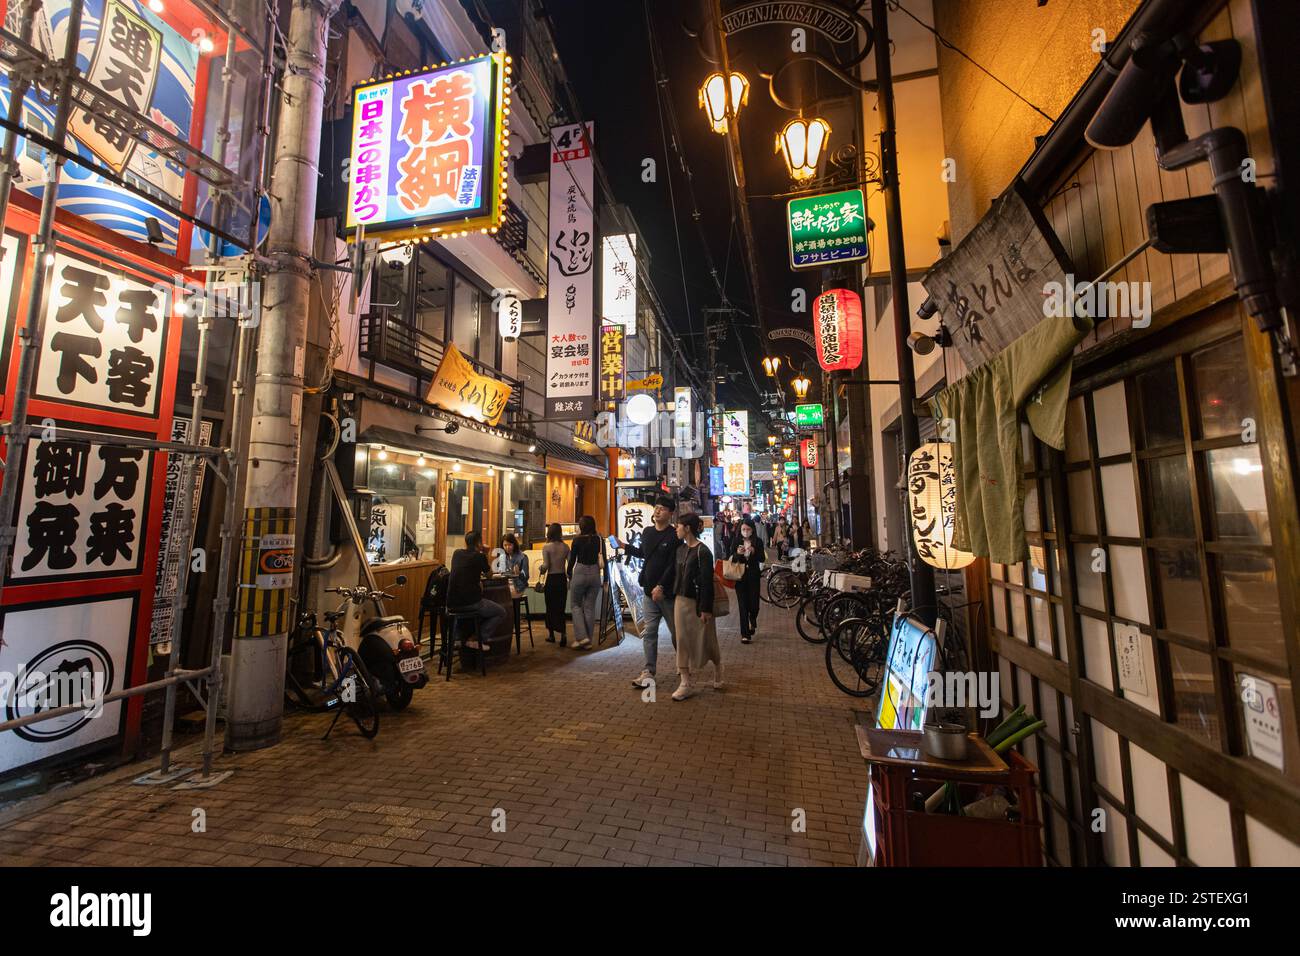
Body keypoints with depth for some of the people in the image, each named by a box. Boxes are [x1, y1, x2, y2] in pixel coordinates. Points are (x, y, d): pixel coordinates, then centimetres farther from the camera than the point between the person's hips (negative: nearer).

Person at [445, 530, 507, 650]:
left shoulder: (457, 553, 11)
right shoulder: (480, 556, -6)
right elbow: (489, 573, 13)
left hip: (451, 604, 7)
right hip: (470, 603, -7)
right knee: (501, 612, 10)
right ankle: (476, 640, 1)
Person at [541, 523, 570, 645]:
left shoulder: (546, 547, -10)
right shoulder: (565, 547, -1)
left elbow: (546, 565, -16)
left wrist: (541, 571, 6)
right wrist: (570, 579, 9)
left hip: (551, 579, -2)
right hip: (562, 579, 3)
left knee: (550, 608, 12)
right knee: (561, 608, 10)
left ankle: (551, 634, 21)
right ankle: (562, 635, 0)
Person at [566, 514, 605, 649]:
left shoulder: (577, 540, -7)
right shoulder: (600, 540, 1)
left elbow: (572, 560, -3)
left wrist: (569, 576, 10)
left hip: (580, 573, -3)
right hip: (595, 574, 3)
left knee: (575, 604, 12)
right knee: (590, 607, 10)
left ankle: (581, 637, 0)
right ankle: (588, 641, 15)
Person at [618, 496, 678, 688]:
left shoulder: (674, 536, -13)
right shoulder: (647, 532, 10)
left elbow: (672, 565, -19)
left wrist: (661, 587, -25)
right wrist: (624, 546, 22)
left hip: (667, 592, -6)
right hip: (648, 591, 6)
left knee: (676, 631, 10)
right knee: (649, 633, 7)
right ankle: (648, 672, 14)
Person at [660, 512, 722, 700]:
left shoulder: (702, 551, -14)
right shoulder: (680, 549, 9)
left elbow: (707, 582, -16)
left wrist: (706, 608, -18)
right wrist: (662, 587, 2)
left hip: (697, 602, -7)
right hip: (681, 600, 7)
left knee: (705, 641, 7)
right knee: (683, 641, 8)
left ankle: (718, 671, 29)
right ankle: (687, 682, 16)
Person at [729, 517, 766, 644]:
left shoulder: (758, 542, 0)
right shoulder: (737, 542, 0)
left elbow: (763, 559, -5)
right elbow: (730, 559, -1)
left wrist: (754, 552, -23)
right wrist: (737, 553, -22)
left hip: (753, 576, 0)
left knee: (754, 604, 2)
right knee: (743, 605, -2)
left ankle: (752, 622, 36)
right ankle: (745, 634, 5)